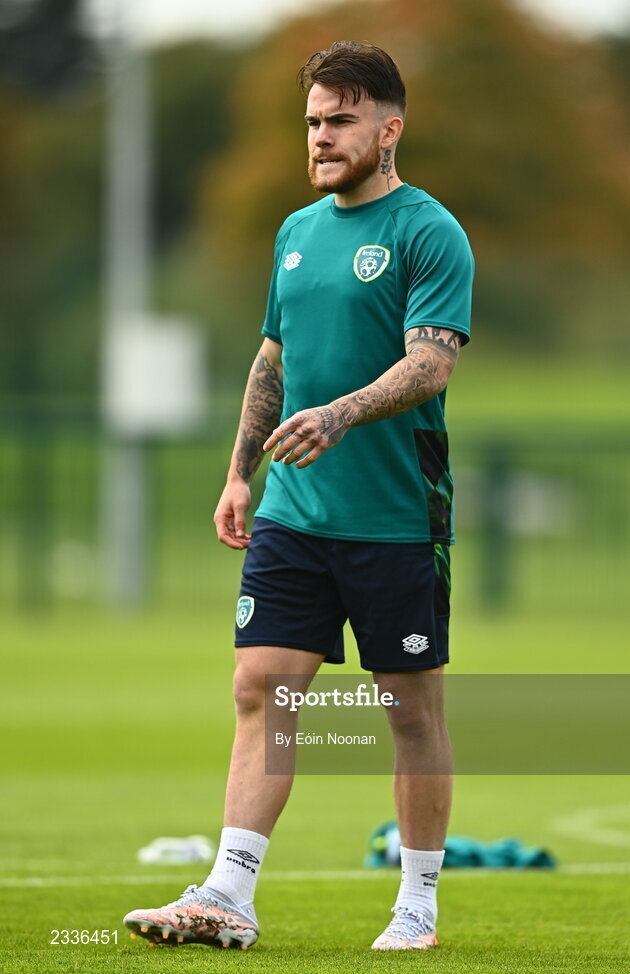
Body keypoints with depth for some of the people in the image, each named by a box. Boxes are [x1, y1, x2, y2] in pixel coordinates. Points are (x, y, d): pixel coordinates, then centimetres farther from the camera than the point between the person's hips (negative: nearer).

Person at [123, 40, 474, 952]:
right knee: (260, 691, -2)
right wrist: (238, 475, 18)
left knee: (414, 707, 4)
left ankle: (418, 906, 14)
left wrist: (340, 414, -32)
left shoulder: (429, 234, -8)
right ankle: (227, 899, -4)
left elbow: (432, 363, -18)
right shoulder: (298, 231, 14)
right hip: (292, 513, 6)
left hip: (397, 522, -6)